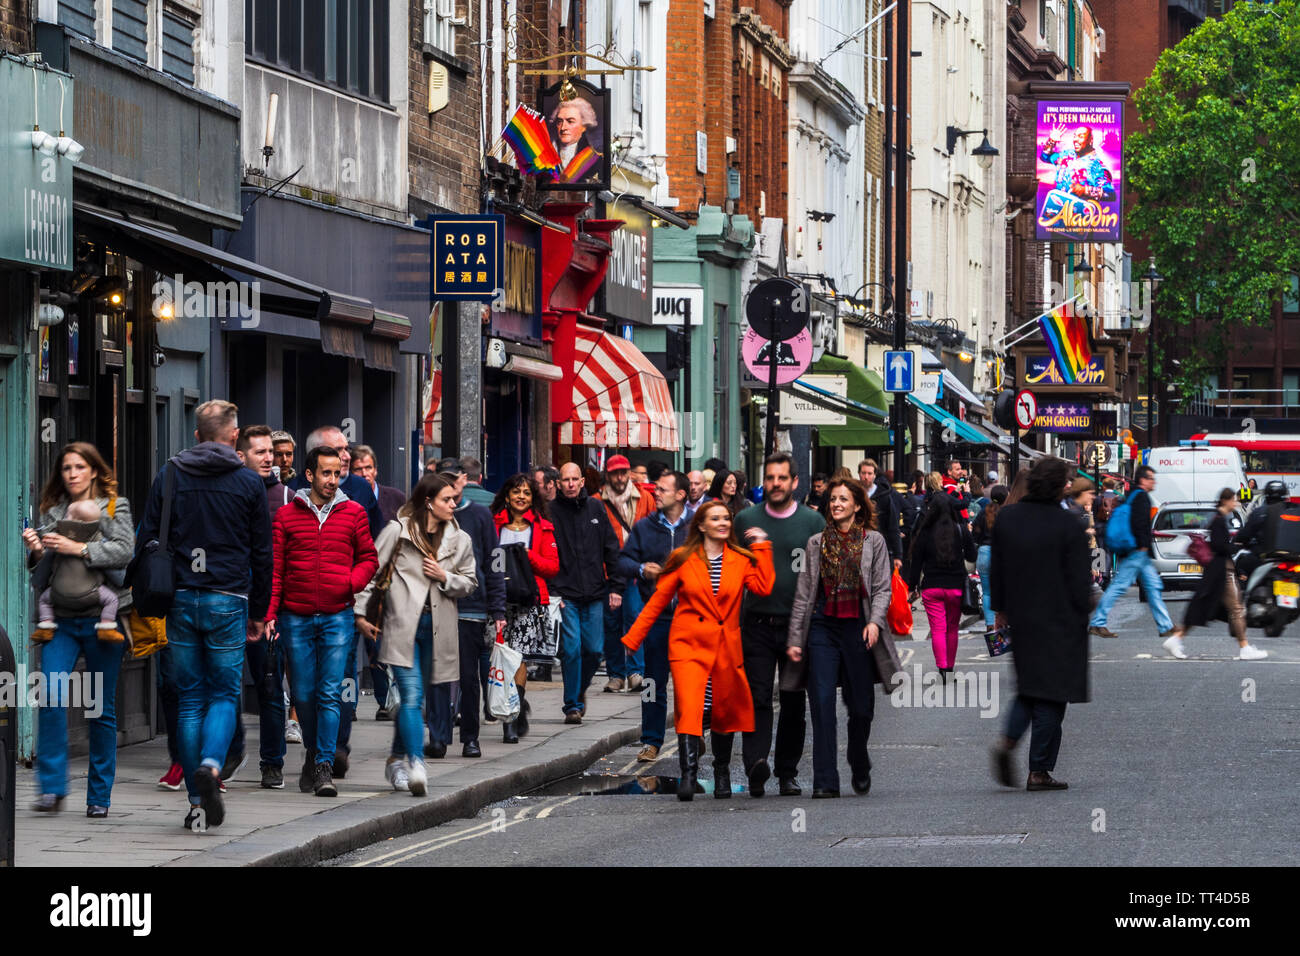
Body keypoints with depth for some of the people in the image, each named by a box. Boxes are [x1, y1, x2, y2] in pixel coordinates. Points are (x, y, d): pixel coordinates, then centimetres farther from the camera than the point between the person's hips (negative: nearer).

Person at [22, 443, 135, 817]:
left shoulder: (114, 508, 5)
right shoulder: (51, 512, 15)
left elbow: (125, 550, -10)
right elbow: (41, 569, 14)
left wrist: (79, 549, -18)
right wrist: (36, 551, -7)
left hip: (102, 617, -2)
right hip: (61, 618, 2)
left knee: (102, 707, 2)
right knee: (51, 695, -15)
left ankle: (99, 796, 11)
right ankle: (52, 786, -9)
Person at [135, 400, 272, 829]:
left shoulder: (169, 475, 5)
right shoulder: (249, 483, 2)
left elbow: (146, 540, 4)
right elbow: (262, 553, 5)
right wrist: (259, 613, 13)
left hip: (180, 600, 2)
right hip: (228, 600, -2)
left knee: (190, 698, 7)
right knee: (224, 693, 7)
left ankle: (197, 803, 4)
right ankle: (211, 765, -21)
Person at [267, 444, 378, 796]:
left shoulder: (353, 514, 5)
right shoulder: (286, 516, 4)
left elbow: (368, 558, 12)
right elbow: (274, 568, 4)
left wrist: (350, 584, -7)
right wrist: (270, 614, -4)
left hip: (337, 617, -1)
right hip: (296, 618, 1)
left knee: (330, 694, -7)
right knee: (303, 694, 6)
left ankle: (324, 767, -6)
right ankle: (314, 751, 28)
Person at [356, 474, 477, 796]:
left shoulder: (459, 540, 10)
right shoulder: (398, 531, -1)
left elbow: (469, 583, 16)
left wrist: (445, 577, -4)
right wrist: (360, 613, -1)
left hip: (436, 628, 4)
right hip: (403, 624, -4)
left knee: (414, 697, 11)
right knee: (411, 695, -15)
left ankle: (397, 760, 27)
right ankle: (416, 764, -23)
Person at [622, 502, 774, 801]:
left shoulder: (742, 560, 8)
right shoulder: (683, 560, 3)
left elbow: (764, 587, -10)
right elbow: (657, 602, 5)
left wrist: (762, 548, -5)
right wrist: (632, 639, 3)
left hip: (726, 647, 3)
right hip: (689, 644, -3)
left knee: (725, 712, 9)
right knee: (689, 707, -19)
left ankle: (722, 774, 27)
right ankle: (688, 774, -23)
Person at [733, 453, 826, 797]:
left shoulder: (813, 521, 5)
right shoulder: (746, 520, 7)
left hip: (798, 625, 0)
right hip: (757, 623, 0)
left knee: (794, 703, 7)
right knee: (757, 697, -12)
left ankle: (788, 772, 15)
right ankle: (756, 763, -24)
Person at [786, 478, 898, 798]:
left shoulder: (873, 541, 6)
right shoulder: (816, 543, 10)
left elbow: (882, 588, 2)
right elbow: (803, 593, 10)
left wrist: (875, 621, -15)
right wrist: (795, 639, 5)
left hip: (857, 628, -1)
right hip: (823, 627, 1)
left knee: (861, 706, 5)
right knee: (822, 705, -8)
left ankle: (860, 769, 31)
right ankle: (825, 781, -9)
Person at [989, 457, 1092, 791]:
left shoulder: (1006, 517, 1)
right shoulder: (1068, 526, -15)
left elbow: (996, 569, 10)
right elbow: (1078, 580, -11)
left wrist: (1000, 608, 20)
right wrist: (1081, 620, 0)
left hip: (1020, 618, 5)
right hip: (1058, 622, -5)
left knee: (1029, 685, 21)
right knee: (1050, 693, 2)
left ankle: (1008, 740, -2)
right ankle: (1039, 771, 3)